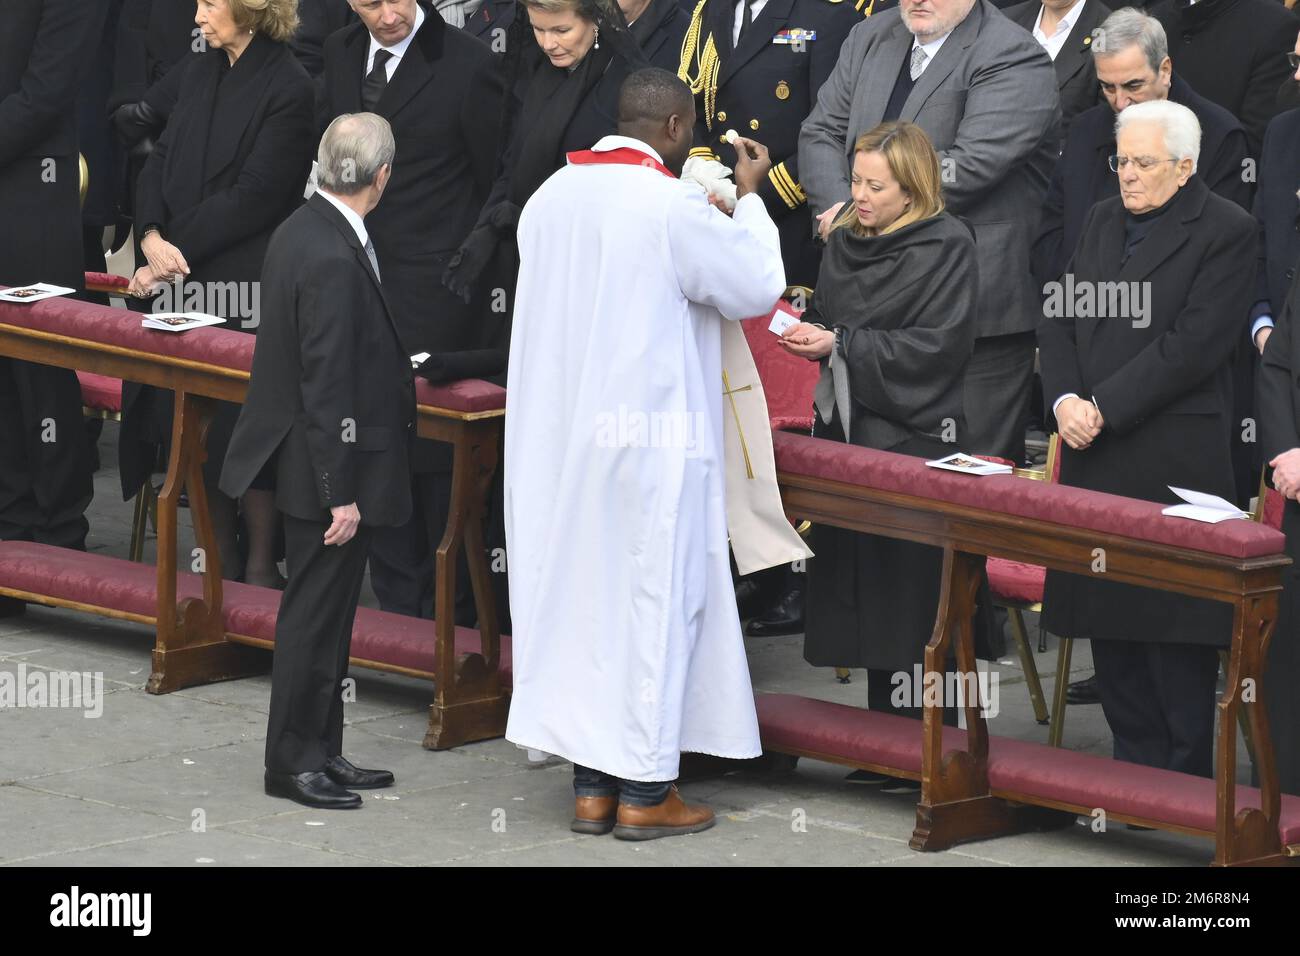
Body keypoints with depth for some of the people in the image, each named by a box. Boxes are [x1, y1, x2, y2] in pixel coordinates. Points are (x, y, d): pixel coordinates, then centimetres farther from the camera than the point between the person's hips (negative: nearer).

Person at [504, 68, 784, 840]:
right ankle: (643, 790, 3)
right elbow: (755, 287, -3)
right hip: (649, 435, -6)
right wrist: (750, 198, 11)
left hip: (560, 438, 6)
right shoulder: (674, 205, -14)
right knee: (653, 601, 1)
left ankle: (590, 786, 12)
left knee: (577, 596, 11)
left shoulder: (551, 197, 6)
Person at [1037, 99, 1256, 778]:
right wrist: (1064, 399, -5)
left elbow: (1194, 344, -14)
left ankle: (1184, 779, 3)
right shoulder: (1104, 221, 16)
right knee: (1108, 616, 8)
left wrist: (1103, 409, -15)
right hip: (1096, 453, 7)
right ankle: (1133, 766, 17)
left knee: (1174, 622, -4)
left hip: (1174, 458, -7)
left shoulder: (1225, 232, -6)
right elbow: (1059, 319, 13)